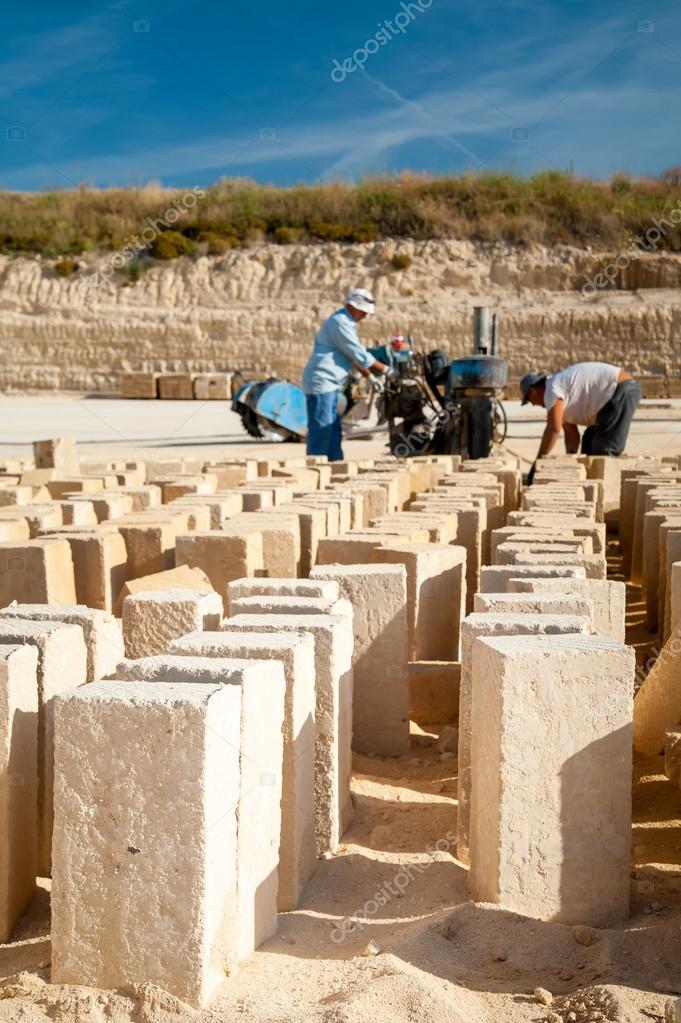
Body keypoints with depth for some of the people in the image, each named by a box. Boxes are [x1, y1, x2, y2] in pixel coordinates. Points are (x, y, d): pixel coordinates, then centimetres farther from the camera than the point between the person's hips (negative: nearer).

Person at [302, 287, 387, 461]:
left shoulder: (345, 321, 17)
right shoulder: (340, 322, -16)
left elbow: (352, 353, 23)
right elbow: (359, 354, -17)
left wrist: (369, 375, 17)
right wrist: (384, 369, -8)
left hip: (329, 383, 11)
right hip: (321, 382, -11)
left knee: (334, 429, 13)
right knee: (321, 429, -10)